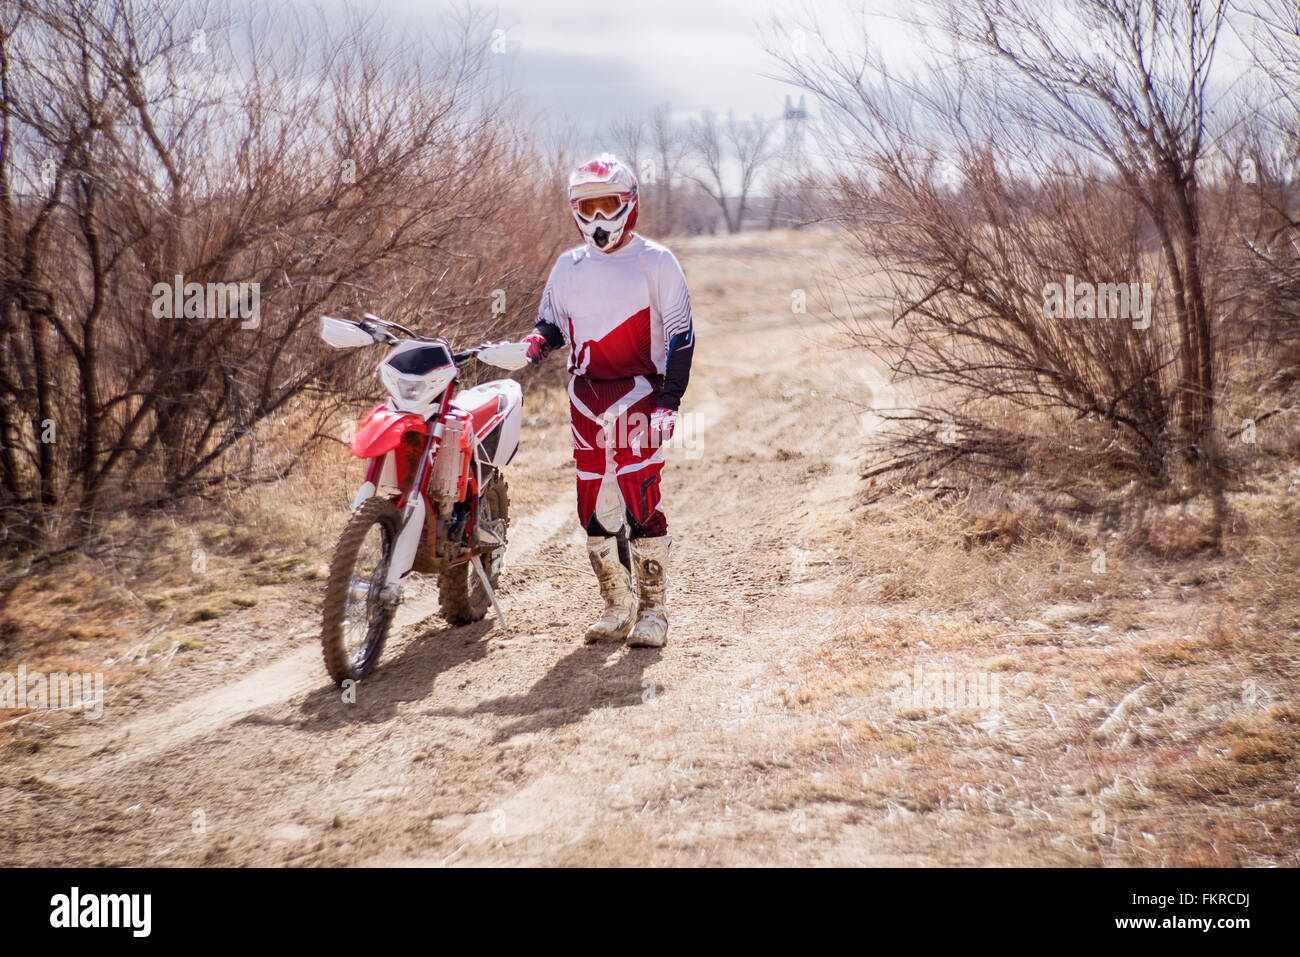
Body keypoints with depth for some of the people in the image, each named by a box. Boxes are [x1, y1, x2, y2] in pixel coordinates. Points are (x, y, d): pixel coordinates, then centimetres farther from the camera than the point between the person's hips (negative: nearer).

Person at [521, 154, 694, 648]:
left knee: (641, 504, -11)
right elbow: (553, 321, 23)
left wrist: (670, 399, -11)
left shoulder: (655, 261, -1)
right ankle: (617, 607, 18)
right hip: (586, 400, 5)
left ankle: (653, 611, 0)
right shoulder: (568, 268, 14)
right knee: (593, 506, 5)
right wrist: (538, 341, -3)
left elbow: (680, 333, -3)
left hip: (638, 396, -5)